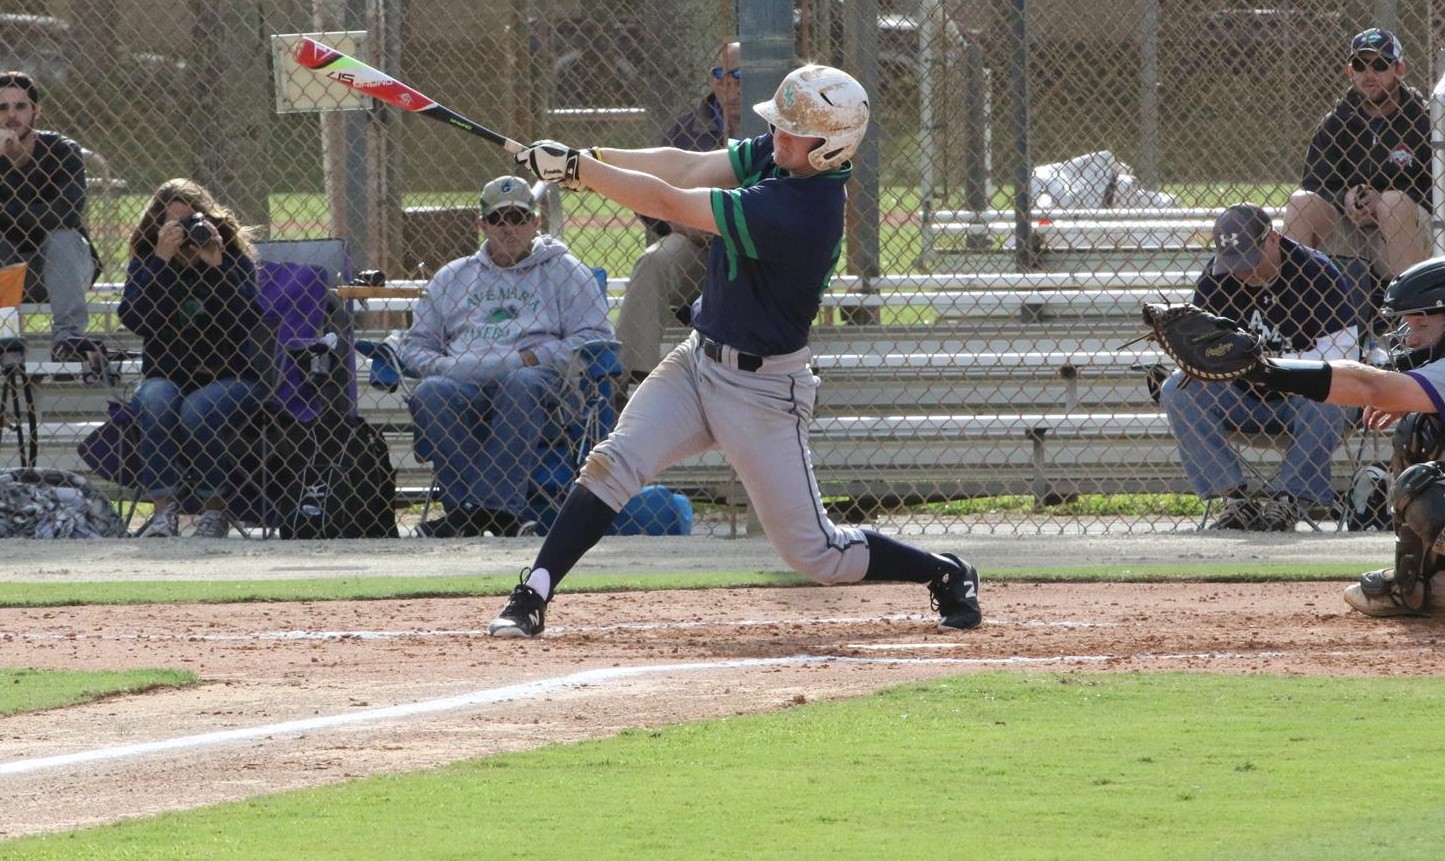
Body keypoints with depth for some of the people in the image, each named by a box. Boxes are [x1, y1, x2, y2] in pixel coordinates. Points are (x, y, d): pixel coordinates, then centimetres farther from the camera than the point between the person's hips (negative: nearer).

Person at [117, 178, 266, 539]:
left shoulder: (234, 258, 1)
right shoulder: (146, 260, 5)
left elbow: (248, 320, -14)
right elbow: (132, 319, -12)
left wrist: (215, 267, -20)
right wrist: (161, 260, -18)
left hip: (228, 377, -2)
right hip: (166, 376, 2)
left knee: (197, 409, -34)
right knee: (156, 401, -33)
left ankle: (215, 509, -22)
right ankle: (164, 508, -32)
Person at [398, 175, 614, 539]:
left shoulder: (564, 271, 16)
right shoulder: (452, 277, 25)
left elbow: (596, 338, 4)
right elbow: (416, 345, 20)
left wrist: (531, 358, -9)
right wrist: (443, 367, -4)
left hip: (541, 377, -3)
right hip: (464, 382, 3)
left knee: (522, 385, -39)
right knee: (428, 394, -32)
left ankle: (482, 506, -45)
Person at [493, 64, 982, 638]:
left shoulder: (799, 213, -31)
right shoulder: (779, 154, -4)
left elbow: (668, 203, -27)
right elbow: (689, 168, -3)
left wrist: (575, 166, -19)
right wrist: (589, 159, -14)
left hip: (761, 391, -8)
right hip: (698, 360, 8)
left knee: (816, 554, 1)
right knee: (612, 462, -10)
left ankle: (948, 576, 23)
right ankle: (530, 599, -9)